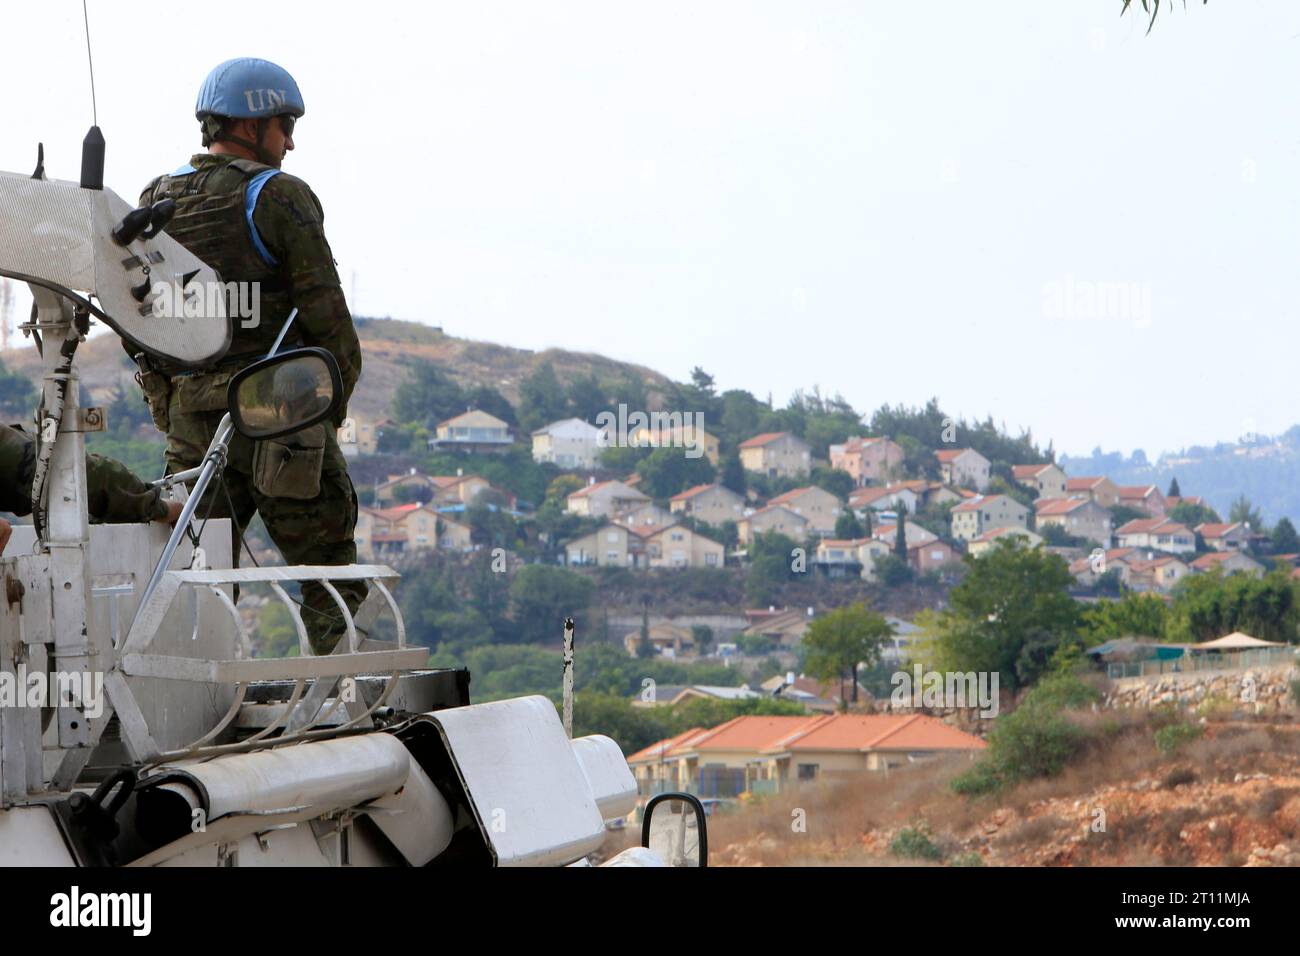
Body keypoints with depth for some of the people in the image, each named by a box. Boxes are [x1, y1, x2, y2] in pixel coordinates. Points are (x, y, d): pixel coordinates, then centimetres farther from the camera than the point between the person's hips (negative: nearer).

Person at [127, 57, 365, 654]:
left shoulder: (154, 203, 10)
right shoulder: (280, 197, -8)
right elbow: (326, 313, -10)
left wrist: (166, 403, 17)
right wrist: (336, 396, 3)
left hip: (189, 419, 6)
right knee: (331, 572, 2)